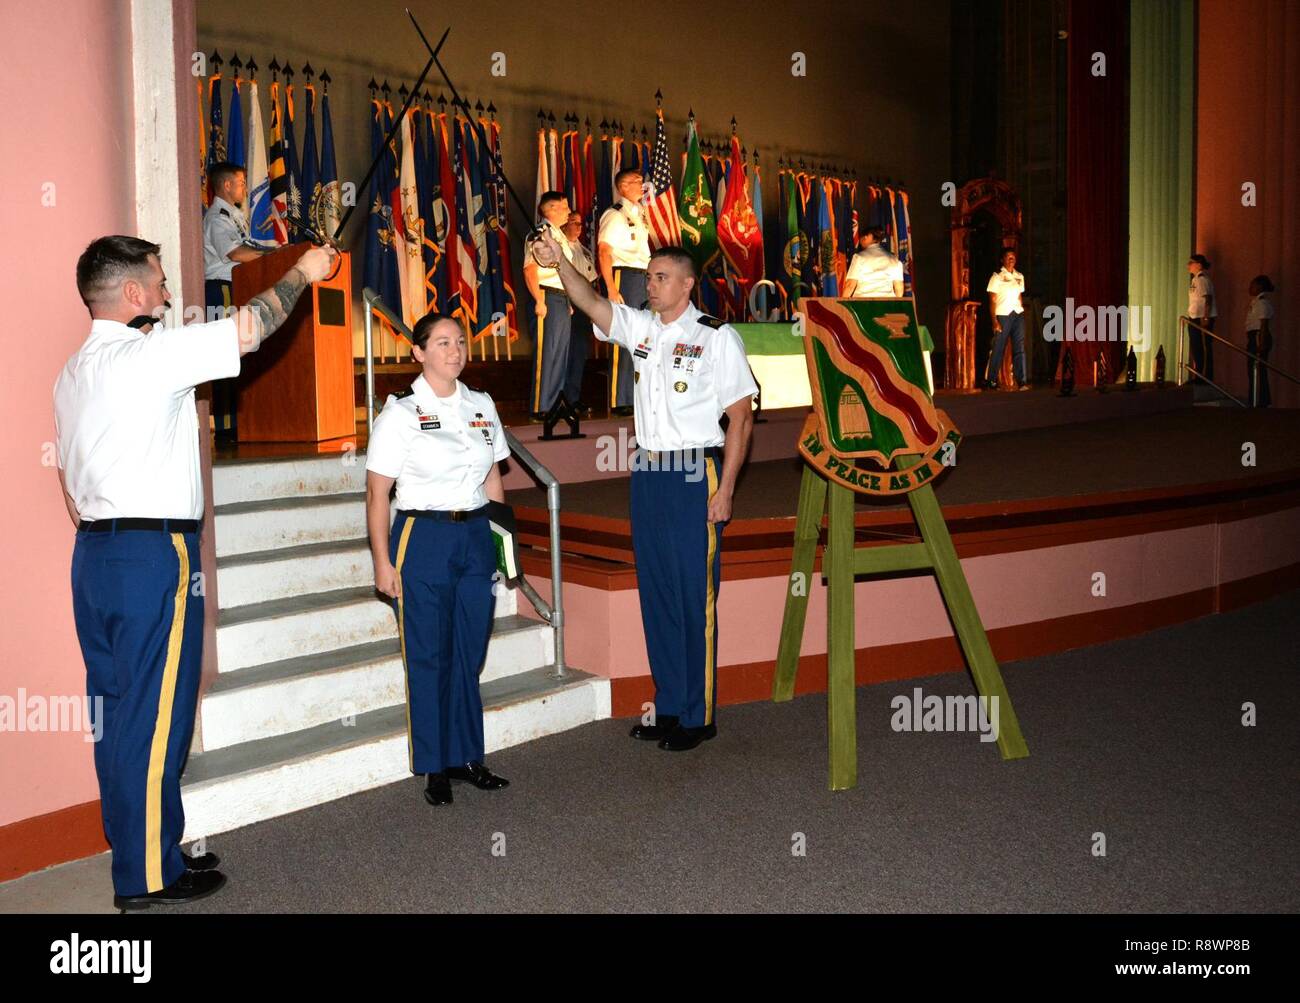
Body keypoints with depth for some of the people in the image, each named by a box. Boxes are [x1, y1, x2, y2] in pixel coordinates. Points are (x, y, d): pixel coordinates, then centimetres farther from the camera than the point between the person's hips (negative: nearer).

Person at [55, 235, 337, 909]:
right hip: (153, 553, -9)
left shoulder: (73, 373, 15)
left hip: (94, 552, 9)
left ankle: (133, 850, 24)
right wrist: (301, 273, 7)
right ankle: (148, 875, 6)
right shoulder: (147, 355, -13)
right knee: (155, 714, -2)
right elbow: (250, 327, -9)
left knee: (117, 709, 13)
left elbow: (67, 479, 17)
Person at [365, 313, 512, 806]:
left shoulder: (482, 405, 8)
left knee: (469, 654, 9)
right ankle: (434, 767, 17)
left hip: (476, 535, 4)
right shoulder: (400, 412, -6)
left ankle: (465, 756, 22)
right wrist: (382, 563, -10)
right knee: (428, 657, 4)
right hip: (423, 538, -4)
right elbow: (376, 493, -7)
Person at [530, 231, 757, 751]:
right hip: (647, 471, 6)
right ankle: (668, 705, 23)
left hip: (695, 474, -6)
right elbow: (591, 303, -2)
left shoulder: (717, 337, -6)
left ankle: (699, 715, 10)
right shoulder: (639, 327, 11)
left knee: (695, 596, -2)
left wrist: (725, 488, -12)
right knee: (655, 592, 11)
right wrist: (560, 262, -21)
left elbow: (741, 415, -8)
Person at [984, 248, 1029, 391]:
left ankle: (1022, 381, -6)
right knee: (998, 349, -2)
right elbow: (992, 301, -5)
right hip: (1003, 315, -4)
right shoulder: (997, 276, -1)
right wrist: (994, 321, -13)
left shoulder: (1019, 277, 14)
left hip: (1018, 315, 4)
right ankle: (990, 381, 8)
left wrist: (1022, 312, 9)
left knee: (1019, 348, -3)